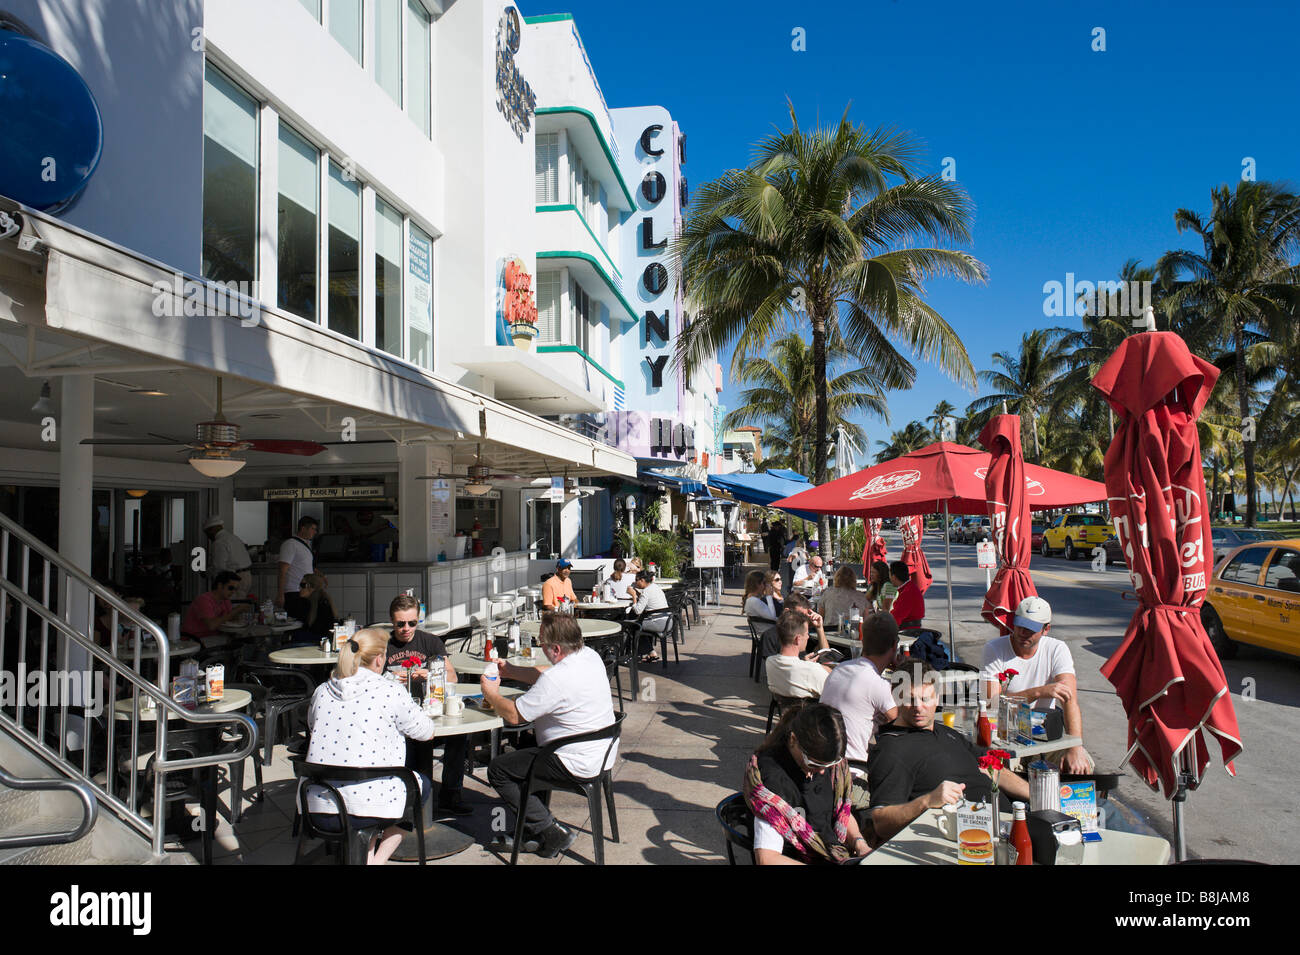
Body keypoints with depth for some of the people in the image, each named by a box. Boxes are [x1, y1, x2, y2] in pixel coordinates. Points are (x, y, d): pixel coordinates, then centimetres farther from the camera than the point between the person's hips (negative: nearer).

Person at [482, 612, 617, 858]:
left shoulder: (556, 680, -28)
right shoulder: (589, 656, 1)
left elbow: (513, 715, -20)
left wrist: (491, 694, -1)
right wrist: (510, 671, 15)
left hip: (579, 764, -10)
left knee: (498, 771, 1)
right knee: (525, 747, 28)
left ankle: (553, 833, 3)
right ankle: (530, 832, 27)